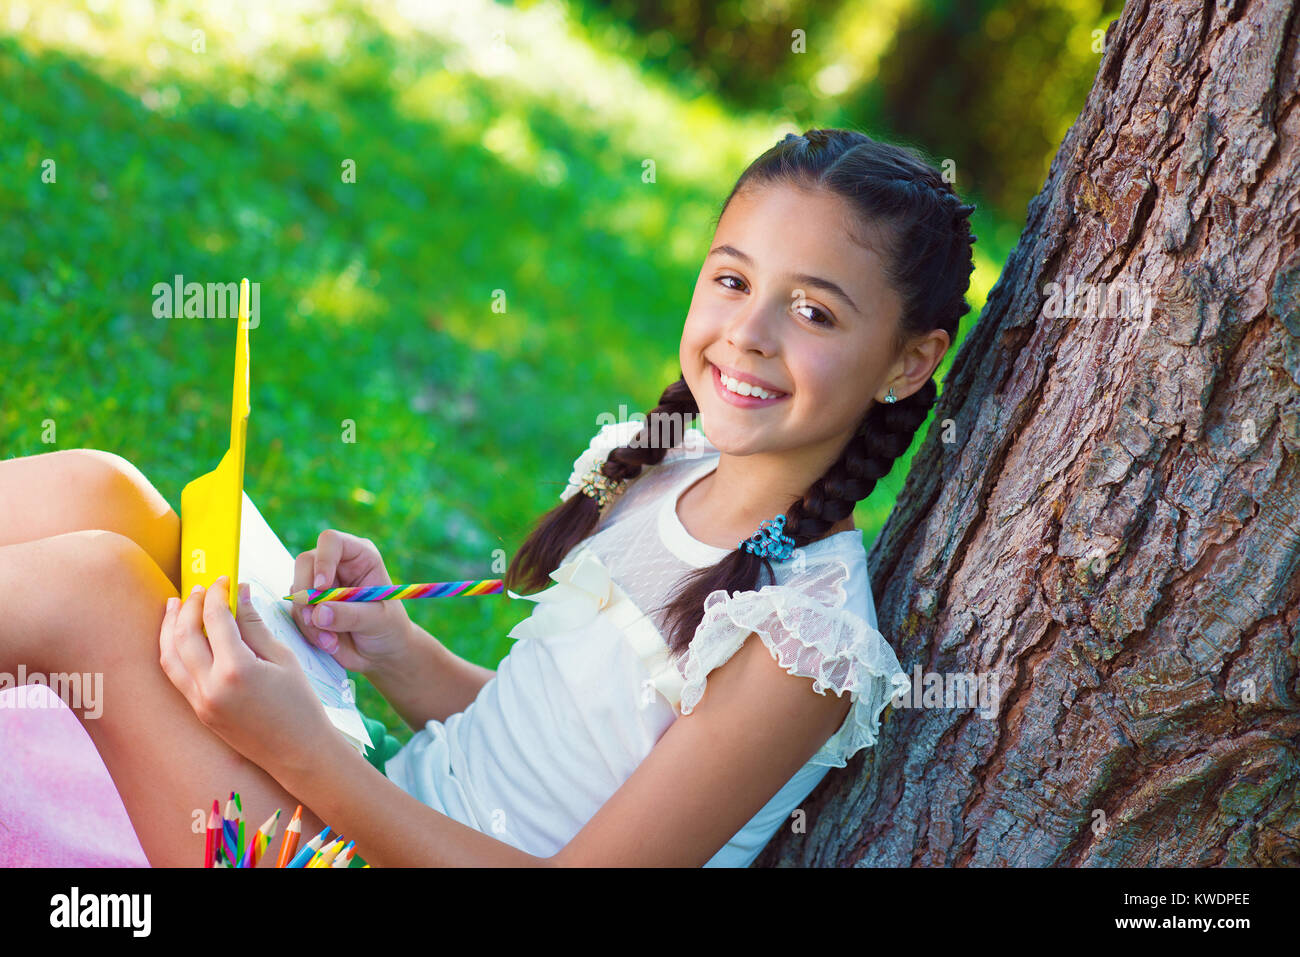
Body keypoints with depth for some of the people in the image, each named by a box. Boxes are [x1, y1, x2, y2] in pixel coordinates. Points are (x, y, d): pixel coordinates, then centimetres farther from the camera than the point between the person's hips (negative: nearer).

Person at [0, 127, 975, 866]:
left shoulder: (808, 632, -20)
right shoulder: (657, 469, 5)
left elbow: (581, 868, -19)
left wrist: (299, 745, -24)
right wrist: (395, 651, -5)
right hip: (395, 804, 7)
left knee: (89, 576, -19)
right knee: (88, 490, -6)